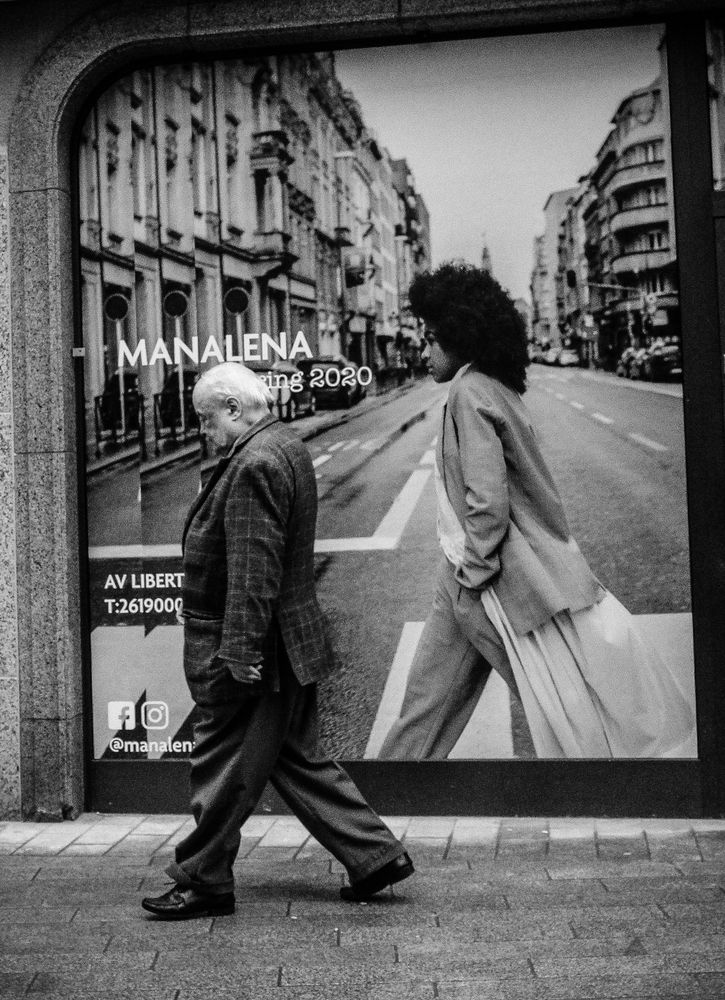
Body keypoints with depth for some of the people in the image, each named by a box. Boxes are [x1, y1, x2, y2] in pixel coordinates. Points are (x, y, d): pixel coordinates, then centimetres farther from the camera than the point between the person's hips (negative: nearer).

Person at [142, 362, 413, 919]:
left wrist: (239, 650, -23)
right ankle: (377, 856, 20)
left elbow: (253, 568, -24)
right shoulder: (286, 447, 14)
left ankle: (204, 884, 17)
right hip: (287, 643, 10)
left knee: (225, 768, 3)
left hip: (248, 650, -10)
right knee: (297, 759, 16)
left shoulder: (255, 465, -19)